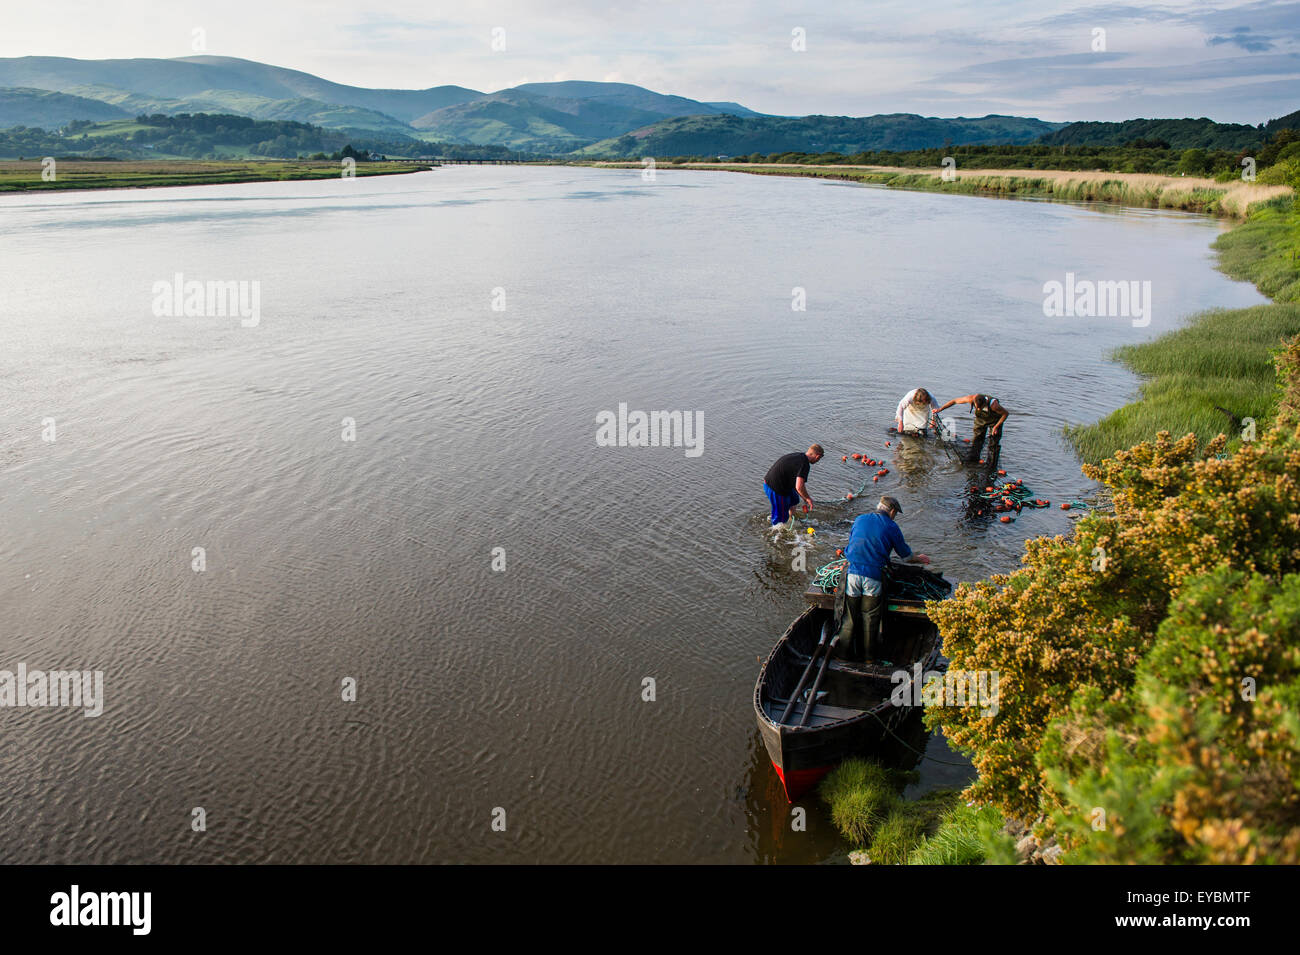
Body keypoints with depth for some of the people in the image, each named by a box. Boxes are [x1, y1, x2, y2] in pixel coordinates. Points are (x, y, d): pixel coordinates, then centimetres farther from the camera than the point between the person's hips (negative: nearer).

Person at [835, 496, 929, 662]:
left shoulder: (860, 519, 13)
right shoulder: (891, 527, 4)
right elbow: (906, 556, 13)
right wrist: (919, 559, 34)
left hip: (853, 572, 3)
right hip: (874, 576, -2)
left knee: (851, 614, 11)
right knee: (871, 616, 10)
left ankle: (845, 648, 16)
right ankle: (871, 652, 19)